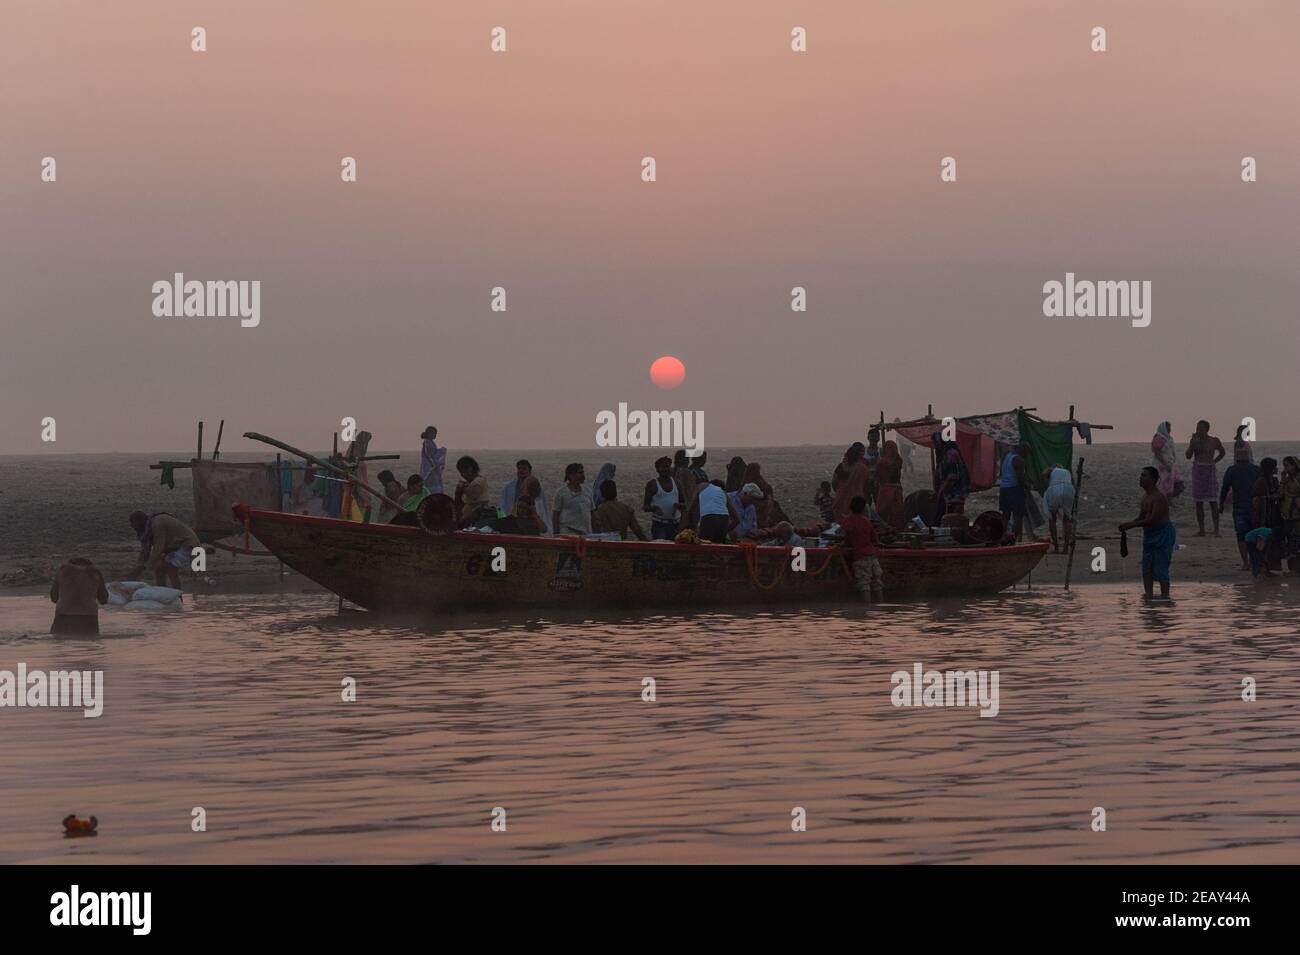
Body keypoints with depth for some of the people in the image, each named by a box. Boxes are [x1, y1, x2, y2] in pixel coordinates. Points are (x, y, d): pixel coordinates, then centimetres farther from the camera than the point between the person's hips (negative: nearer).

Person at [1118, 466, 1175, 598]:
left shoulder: (1159, 497, -19)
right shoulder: (1145, 496, 10)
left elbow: (1152, 520, -24)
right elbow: (1141, 517, 15)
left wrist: (1130, 525, -21)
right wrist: (1127, 525, -3)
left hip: (1163, 534, -9)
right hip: (1149, 535, 9)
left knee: (1160, 569, -7)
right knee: (1146, 568, 9)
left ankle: (1165, 597, -2)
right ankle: (1148, 597, 14)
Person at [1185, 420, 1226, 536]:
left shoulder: (1214, 441, 0)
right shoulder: (1194, 441, 3)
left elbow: (1222, 453, 16)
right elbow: (1188, 456, -3)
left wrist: (1214, 462, 5)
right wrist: (1192, 443, -14)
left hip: (1210, 470, -3)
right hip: (1197, 471, 3)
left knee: (1213, 502, -9)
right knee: (1198, 502, 3)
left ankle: (1216, 530, -8)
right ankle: (1201, 530, 9)